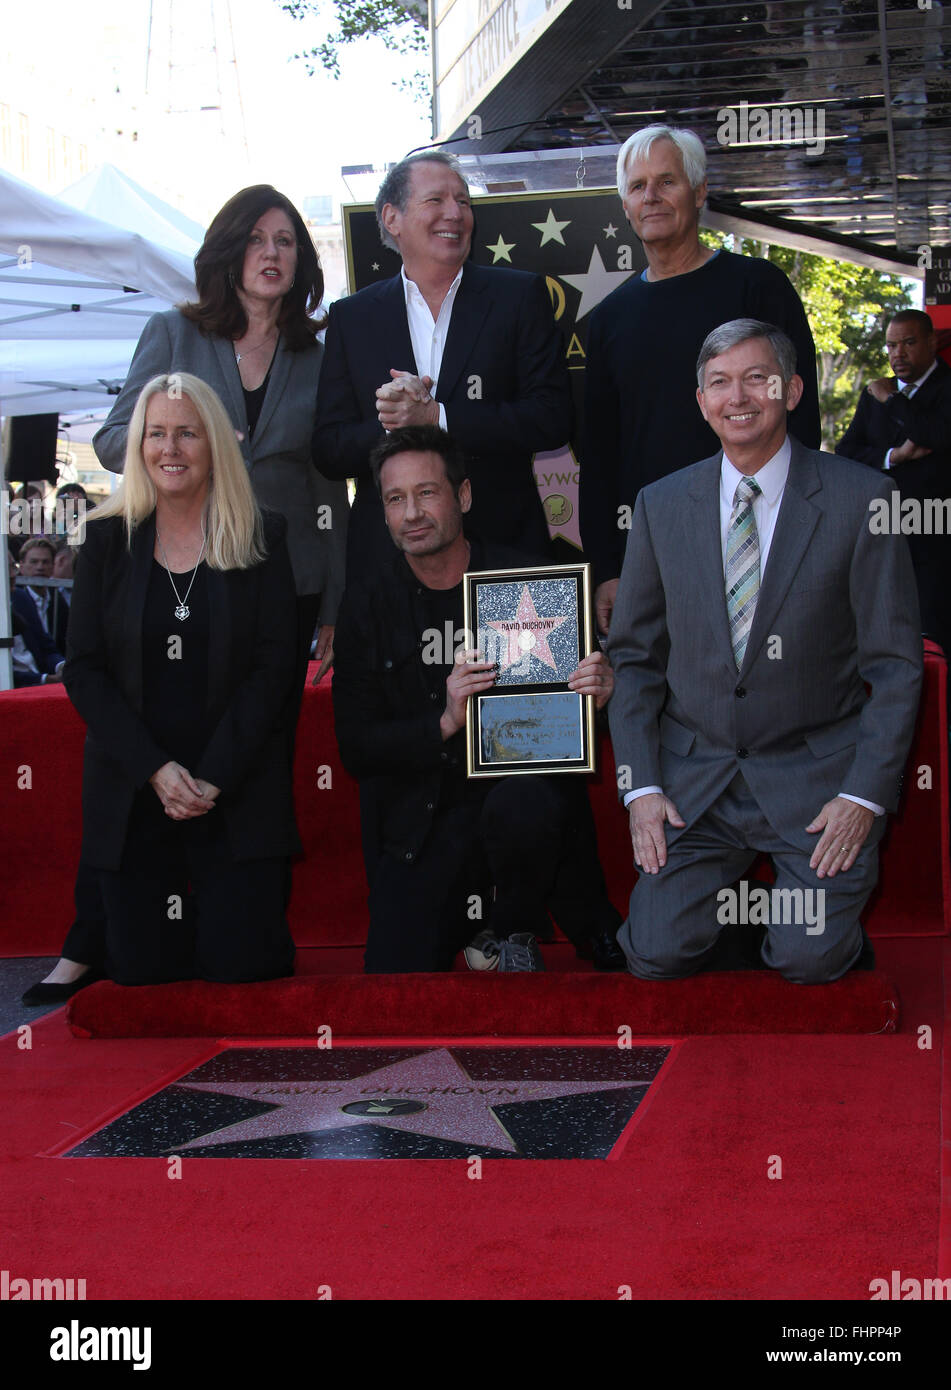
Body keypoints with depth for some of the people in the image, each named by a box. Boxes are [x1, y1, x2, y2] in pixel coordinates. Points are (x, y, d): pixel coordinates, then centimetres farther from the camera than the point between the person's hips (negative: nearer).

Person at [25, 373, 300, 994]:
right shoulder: (108, 539, 6)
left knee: (244, 966, -6)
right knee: (141, 969, -2)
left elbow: (275, 665, -3)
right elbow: (84, 670, 1)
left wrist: (213, 778, -13)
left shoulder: (262, 538, 2)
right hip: (133, 792, 1)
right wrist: (156, 769, -12)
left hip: (238, 793, -1)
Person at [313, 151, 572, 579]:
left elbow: (553, 418, -5)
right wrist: (389, 427, -16)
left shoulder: (519, 296, 5)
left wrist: (436, 416, -14)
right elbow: (328, 451, 5)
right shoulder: (352, 317, 9)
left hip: (502, 543, -1)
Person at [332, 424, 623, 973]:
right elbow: (356, 749, -2)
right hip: (426, 820, 1)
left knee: (522, 804, -37)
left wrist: (596, 695, -20)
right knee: (395, 979, -17)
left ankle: (514, 929, -4)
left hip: (524, 783, -1)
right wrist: (444, 722, -19)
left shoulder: (526, 578, -3)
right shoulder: (368, 603, 1)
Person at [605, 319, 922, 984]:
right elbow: (634, 654, 9)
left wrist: (865, 794, -11)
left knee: (811, 957, -18)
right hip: (695, 776, 2)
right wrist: (641, 785, -1)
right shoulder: (661, 505, 4)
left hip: (817, 775, -2)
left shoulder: (861, 499, -5)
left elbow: (896, 662, -3)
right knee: (658, 954, -13)